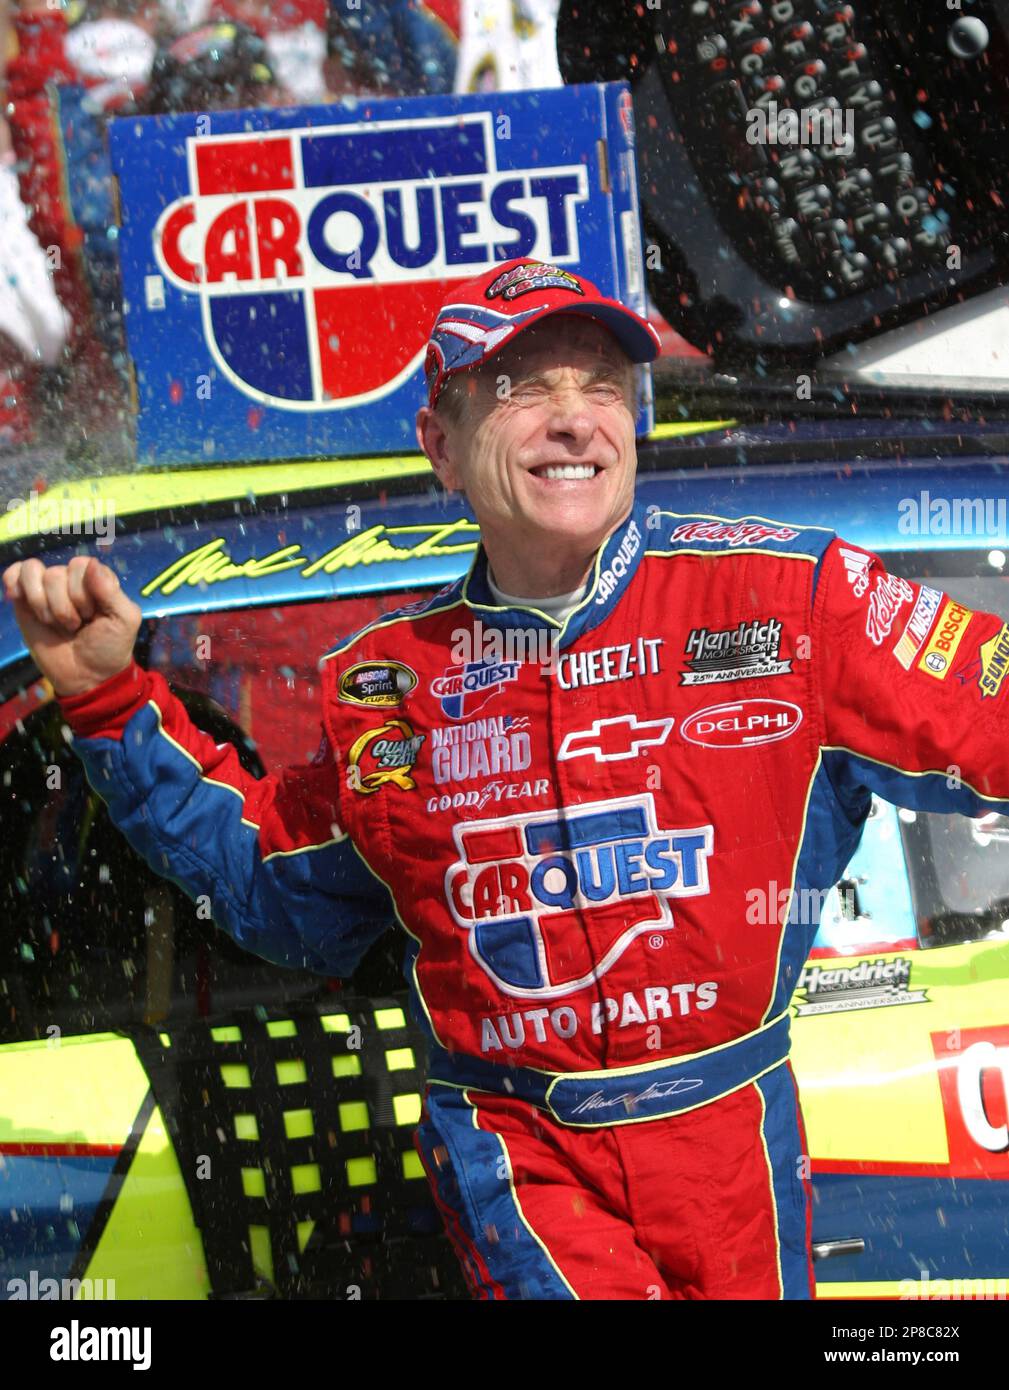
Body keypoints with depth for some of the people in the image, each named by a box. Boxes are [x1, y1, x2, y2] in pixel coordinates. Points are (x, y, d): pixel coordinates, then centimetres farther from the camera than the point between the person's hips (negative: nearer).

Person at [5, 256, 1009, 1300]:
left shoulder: (786, 591, -7)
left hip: (730, 1130, 1)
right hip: (514, 1151, 0)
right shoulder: (385, 684, 1)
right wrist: (111, 700, 9)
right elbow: (269, 886, 15)